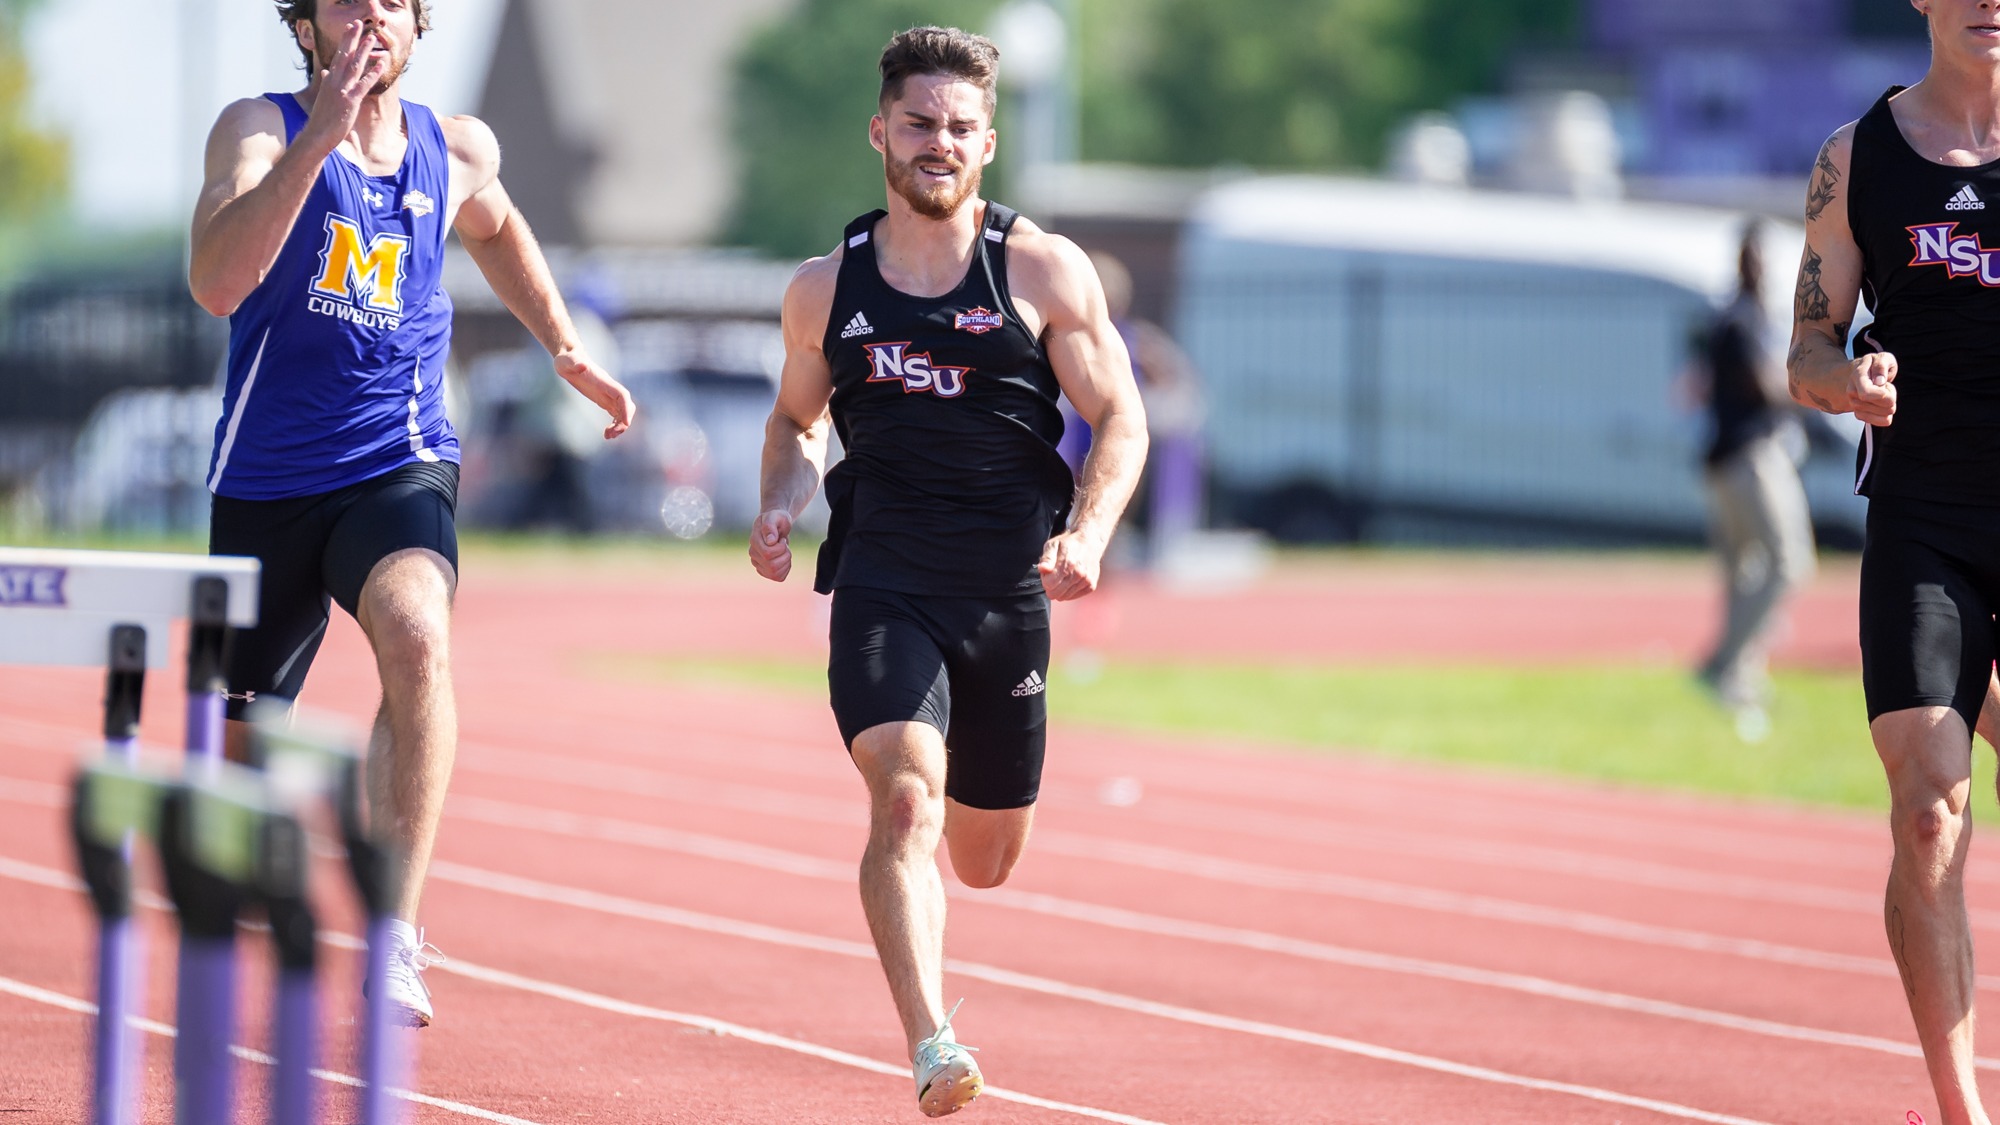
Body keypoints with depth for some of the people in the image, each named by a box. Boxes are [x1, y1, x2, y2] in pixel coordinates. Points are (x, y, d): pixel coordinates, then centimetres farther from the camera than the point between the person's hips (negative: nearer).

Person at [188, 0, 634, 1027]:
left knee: (416, 637, -32)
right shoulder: (260, 128, -8)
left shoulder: (456, 150, 4)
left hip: (397, 468, 1)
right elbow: (216, 284, -28)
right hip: (266, 478, 0)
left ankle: (398, 934, -35)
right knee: (239, 738, 11)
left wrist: (565, 347, 27)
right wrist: (319, 137, -33)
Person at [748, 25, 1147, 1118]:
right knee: (905, 796, -25)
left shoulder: (1044, 271, -1)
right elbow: (795, 420, 21)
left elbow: (1121, 422, 2)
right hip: (882, 585, -1)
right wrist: (780, 507, 0)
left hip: (1010, 594, 1)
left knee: (985, 860, 13)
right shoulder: (824, 289, 4)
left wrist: (1086, 536, -15)